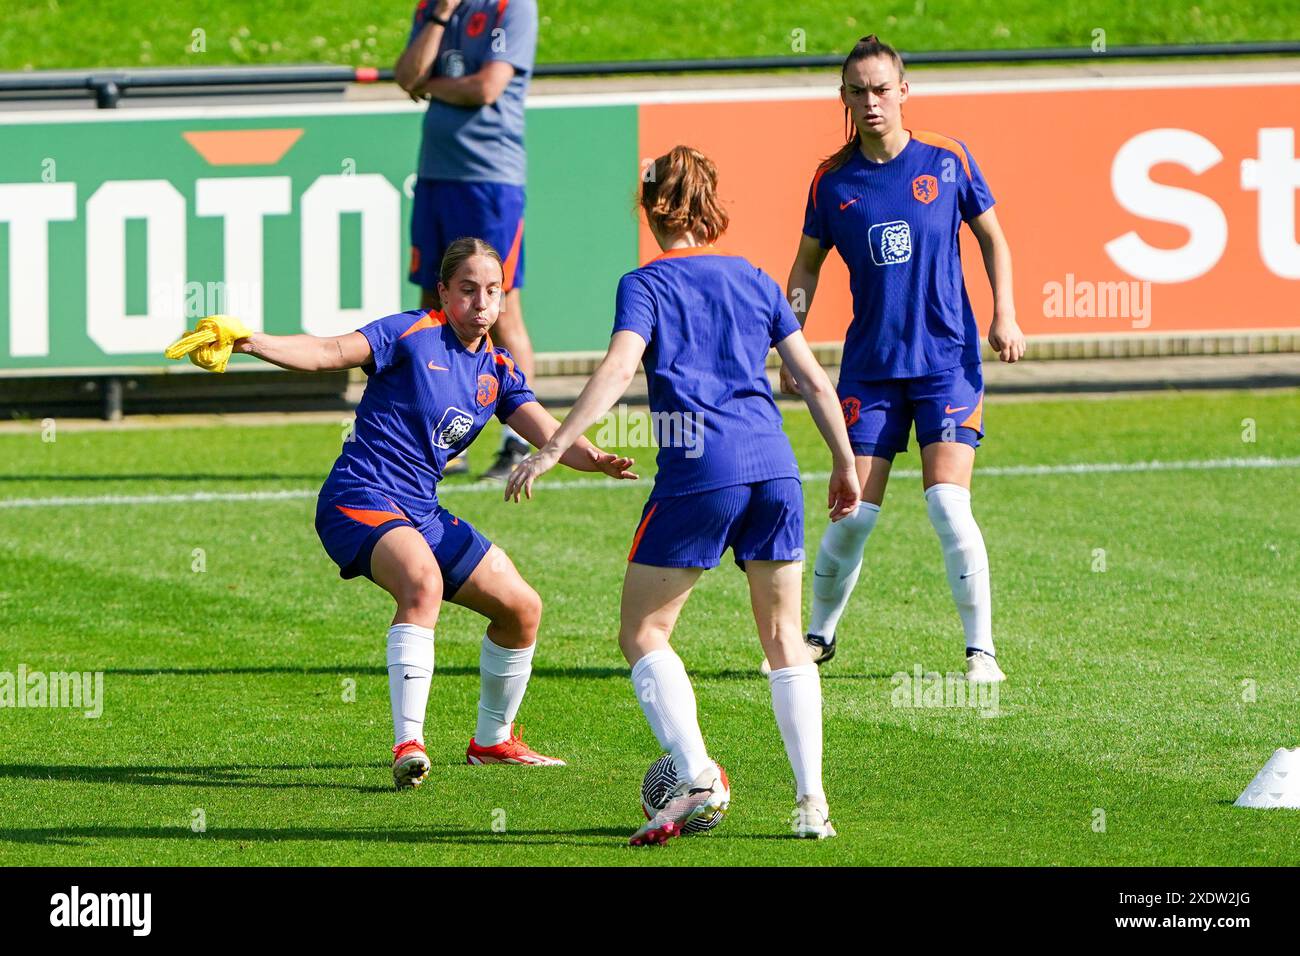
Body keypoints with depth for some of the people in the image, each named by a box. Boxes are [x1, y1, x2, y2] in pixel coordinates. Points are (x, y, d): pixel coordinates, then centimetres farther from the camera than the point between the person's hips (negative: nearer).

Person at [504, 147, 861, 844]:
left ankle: (697, 779, -14)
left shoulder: (646, 285, 4)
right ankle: (811, 801, 9)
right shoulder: (755, 280, 17)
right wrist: (845, 464, 27)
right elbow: (813, 378, 17)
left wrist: (554, 448, -17)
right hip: (774, 468, 5)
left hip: (697, 472, -5)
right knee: (783, 637, 15)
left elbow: (618, 368, -13)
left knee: (643, 634, 4)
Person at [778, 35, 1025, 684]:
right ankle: (817, 636, 20)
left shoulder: (947, 161, -2)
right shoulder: (832, 180, 1)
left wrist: (1004, 315, -3)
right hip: (869, 368, 2)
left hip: (948, 362, -2)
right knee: (853, 513, -1)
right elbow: (807, 265, 13)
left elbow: (992, 239, 9)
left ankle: (981, 650, -5)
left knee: (948, 505, -13)